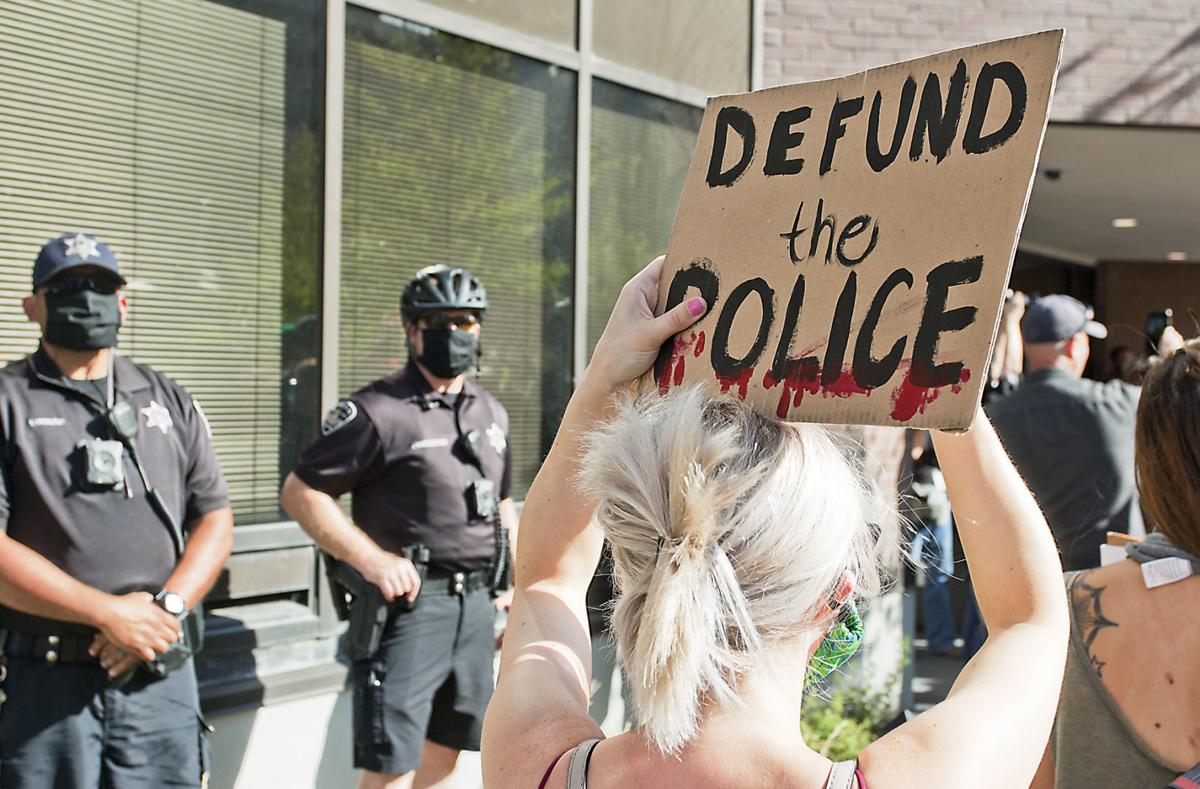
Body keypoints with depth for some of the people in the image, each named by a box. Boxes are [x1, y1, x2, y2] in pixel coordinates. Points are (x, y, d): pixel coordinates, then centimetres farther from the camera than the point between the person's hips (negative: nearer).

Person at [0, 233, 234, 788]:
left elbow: (214, 521, 10)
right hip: (45, 681, -3)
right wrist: (109, 613, -15)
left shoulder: (169, 402, 14)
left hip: (162, 676, 3)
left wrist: (166, 610, -8)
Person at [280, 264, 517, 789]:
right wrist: (371, 559, -20)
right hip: (409, 604, -7)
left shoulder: (492, 414, 14)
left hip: (476, 607, 7)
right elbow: (299, 492, -11)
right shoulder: (378, 412, -10)